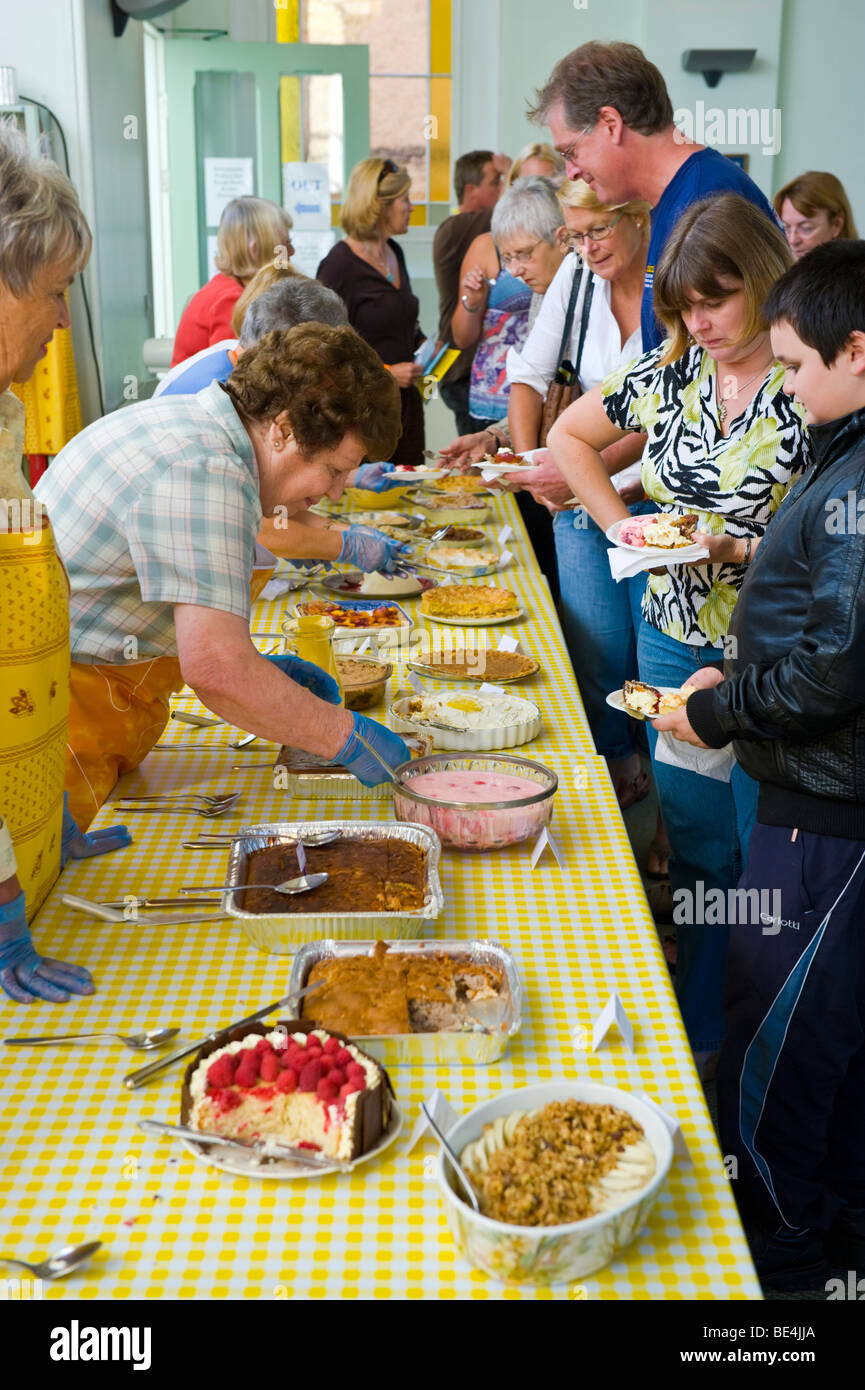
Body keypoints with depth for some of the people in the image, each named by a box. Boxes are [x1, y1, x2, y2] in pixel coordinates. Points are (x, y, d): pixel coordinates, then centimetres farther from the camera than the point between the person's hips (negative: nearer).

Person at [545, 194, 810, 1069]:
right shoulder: (672, 372, 4)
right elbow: (568, 435, 17)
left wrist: (737, 547, -22)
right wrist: (622, 527, 5)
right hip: (673, 643, 5)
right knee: (694, 848, 15)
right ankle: (697, 1038, 32)